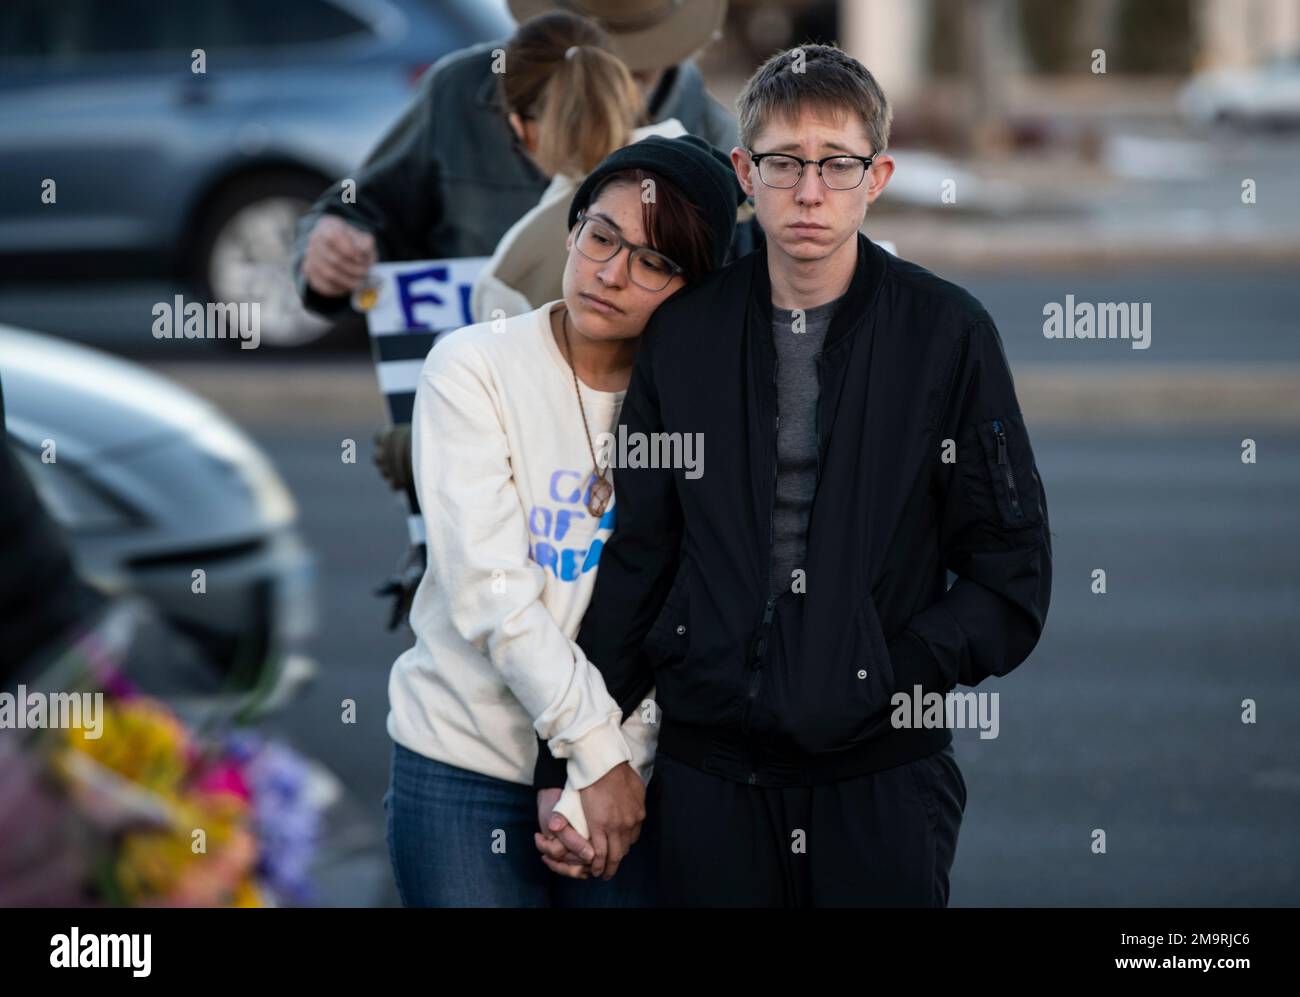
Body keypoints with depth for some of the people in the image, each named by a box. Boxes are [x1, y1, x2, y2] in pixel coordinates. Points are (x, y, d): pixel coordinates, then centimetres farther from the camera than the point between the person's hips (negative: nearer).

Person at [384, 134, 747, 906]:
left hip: (627, 778, 2)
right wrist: (598, 753, -16)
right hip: (466, 764, -2)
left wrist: (606, 776, -13)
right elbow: (488, 588, -13)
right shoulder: (474, 367, -5)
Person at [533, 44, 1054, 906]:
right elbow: (632, 560, 10)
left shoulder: (948, 332, -1)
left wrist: (894, 675, -13)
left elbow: (1014, 577, 0)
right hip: (709, 768, 2)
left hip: (885, 773, -2)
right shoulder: (685, 334, 5)